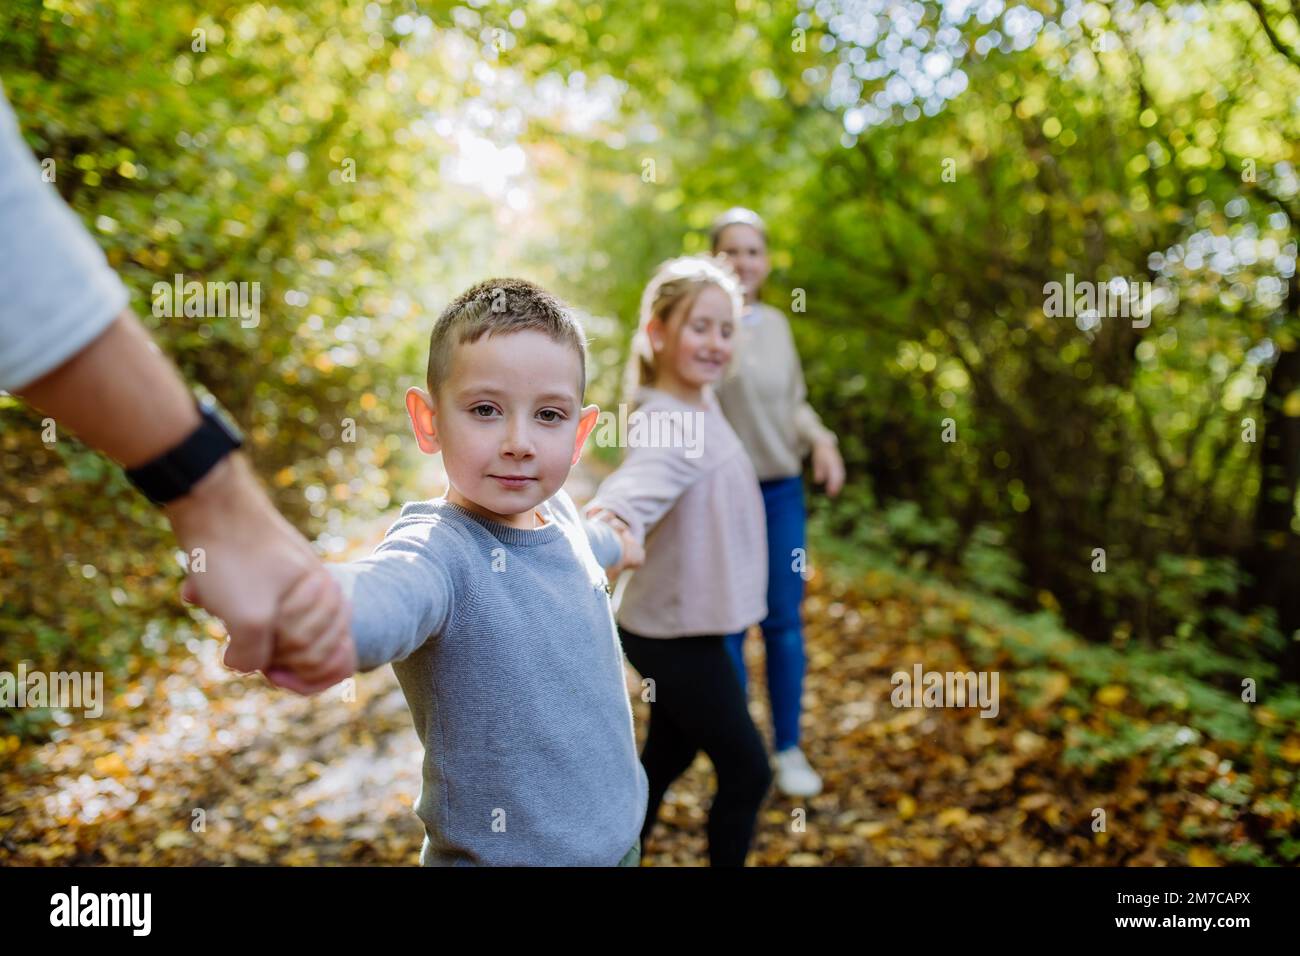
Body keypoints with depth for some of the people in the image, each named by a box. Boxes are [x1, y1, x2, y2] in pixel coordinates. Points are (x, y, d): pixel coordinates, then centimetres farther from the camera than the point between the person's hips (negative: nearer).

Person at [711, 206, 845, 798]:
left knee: (784, 621, 10)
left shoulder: (776, 323, 8)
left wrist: (821, 441, 0)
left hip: (781, 491, 5)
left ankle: (788, 749, 26)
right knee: (728, 627, 5)